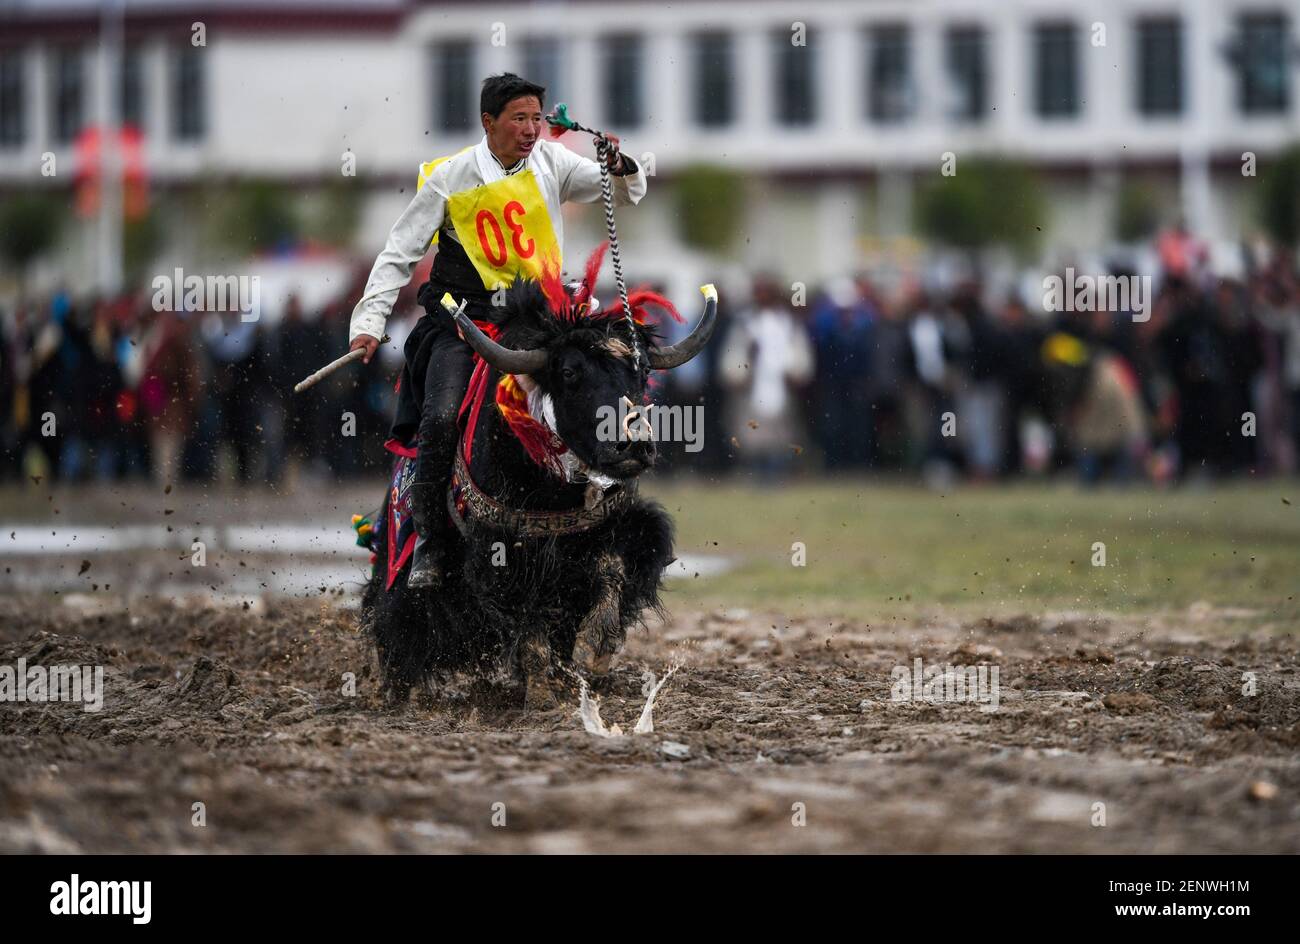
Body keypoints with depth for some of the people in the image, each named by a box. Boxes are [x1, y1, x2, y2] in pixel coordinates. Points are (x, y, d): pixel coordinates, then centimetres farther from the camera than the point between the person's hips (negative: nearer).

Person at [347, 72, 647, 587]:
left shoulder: (551, 162, 5)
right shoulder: (451, 176, -1)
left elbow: (626, 193, 7)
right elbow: (399, 252, 5)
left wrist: (620, 167, -17)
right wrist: (368, 322, -3)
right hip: (465, 314, -2)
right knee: (441, 418, -22)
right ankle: (431, 541, -8)